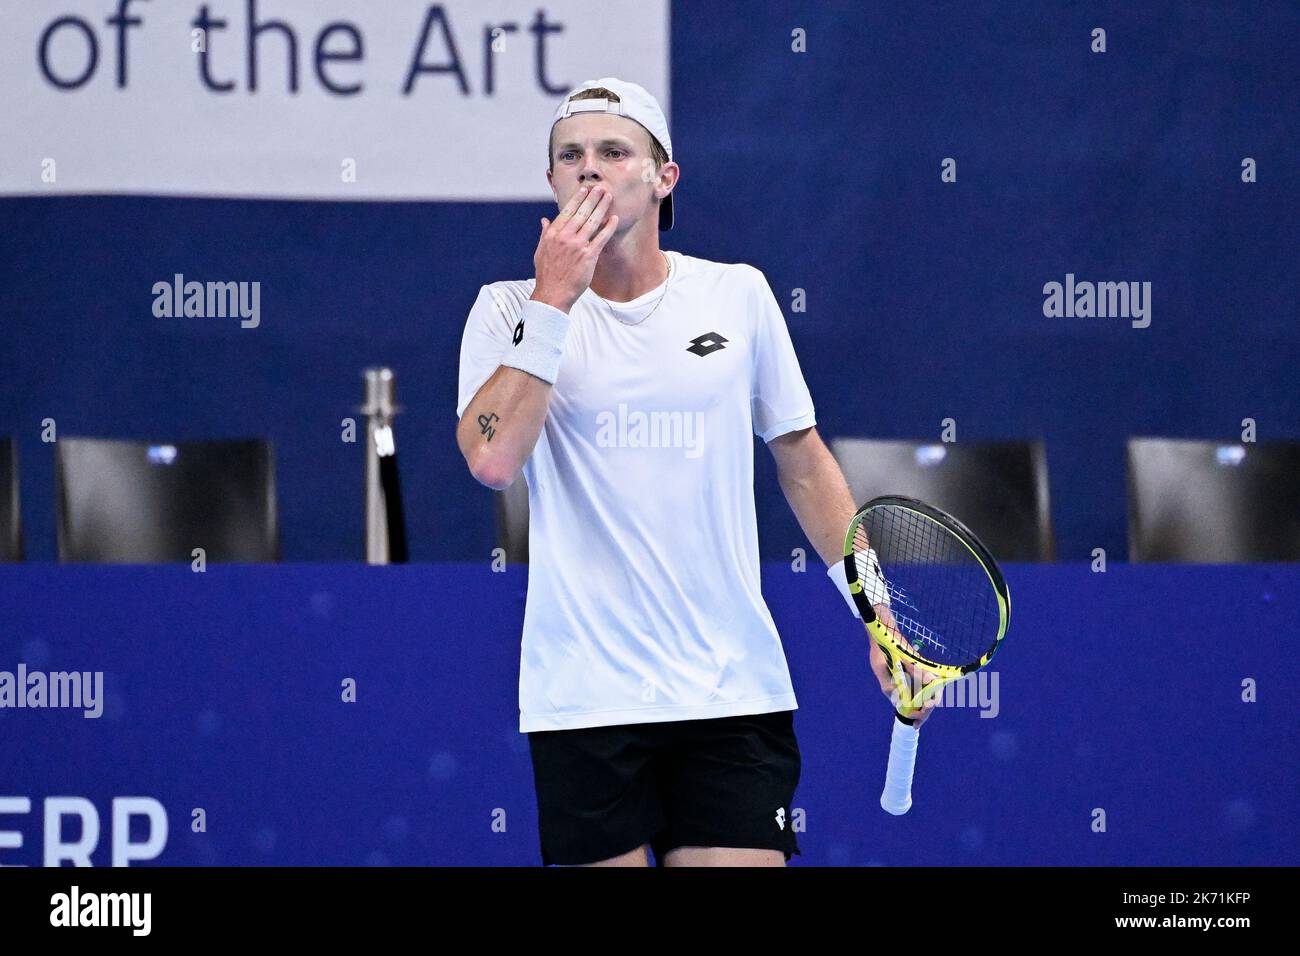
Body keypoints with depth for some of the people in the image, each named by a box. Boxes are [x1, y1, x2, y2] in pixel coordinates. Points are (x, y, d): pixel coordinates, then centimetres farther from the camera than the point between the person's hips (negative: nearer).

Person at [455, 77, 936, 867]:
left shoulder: (740, 294, 8)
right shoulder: (511, 310, 2)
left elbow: (804, 461, 16)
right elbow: (493, 460, -14)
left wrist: (877, 614, 10)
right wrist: (553, 299, -13)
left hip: (735, 691, 1)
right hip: (584, 702, -1)